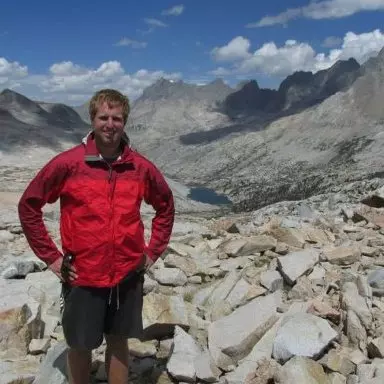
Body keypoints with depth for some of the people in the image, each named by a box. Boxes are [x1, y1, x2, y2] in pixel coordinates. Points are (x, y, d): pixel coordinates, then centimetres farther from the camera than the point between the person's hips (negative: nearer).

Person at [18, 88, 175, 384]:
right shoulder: (67, 163, -10)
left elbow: (166, 207, 12)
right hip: (83, 275, -2)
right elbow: (28, 206, -3)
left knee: (119, 342, 16)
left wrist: (153, 252, 6)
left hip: (128, 275, 2)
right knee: (81, 346, 14)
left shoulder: (141, 167, -3)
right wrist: (50, 256, -4)